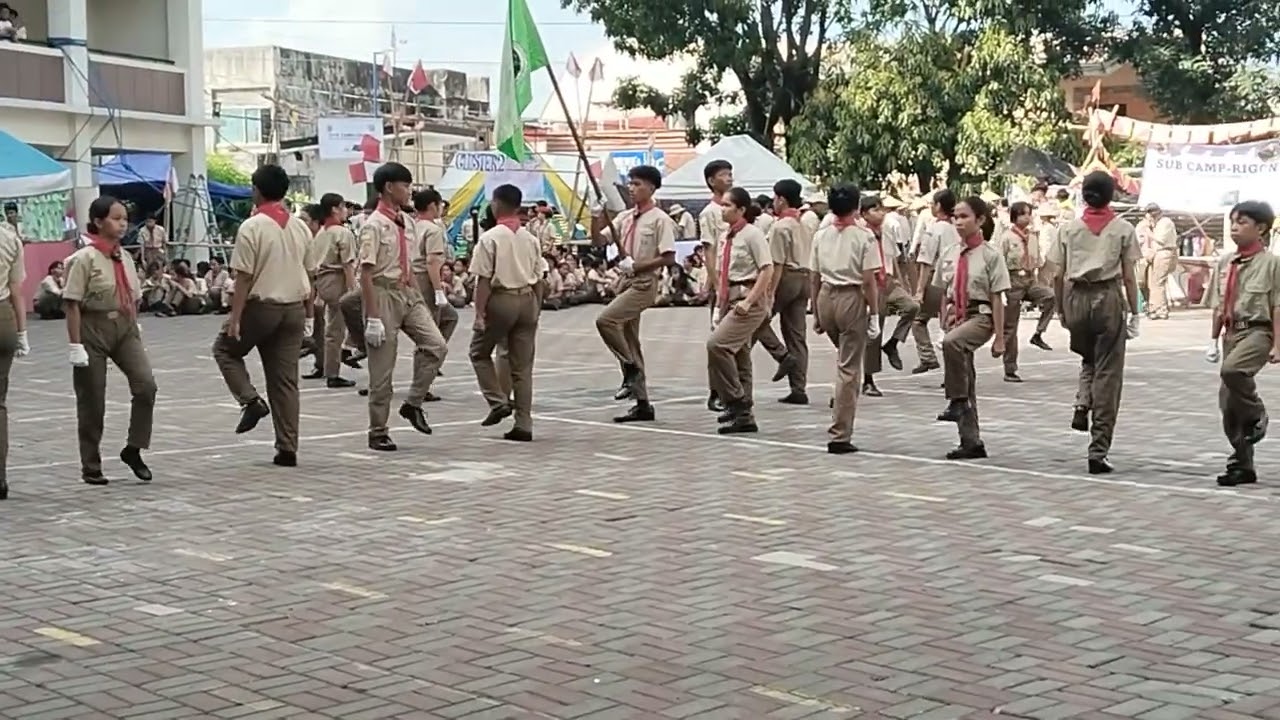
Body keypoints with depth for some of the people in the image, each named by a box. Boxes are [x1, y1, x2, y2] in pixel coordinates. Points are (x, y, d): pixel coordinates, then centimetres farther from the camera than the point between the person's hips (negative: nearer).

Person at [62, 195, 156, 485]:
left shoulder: (125, 257, 7)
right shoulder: (84, 258, -12)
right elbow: (72, 304, -14)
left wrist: (135, 329, 10)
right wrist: (75, 344, -18)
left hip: (124, 327, 5)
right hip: (93, 328, -5)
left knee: (146, 384, -13)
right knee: (91, 400, 4)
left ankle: (133, 450, 4)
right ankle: (91, 467, 17)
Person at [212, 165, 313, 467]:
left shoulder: (252, 227, -12)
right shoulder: (300, 227, 7)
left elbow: (244, 278, -14)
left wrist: (235, 317, -11)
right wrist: (308, 314, 20)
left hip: (261, 306, -5)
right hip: (294, 309, 5)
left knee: (225, 348, 20)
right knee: (286, 380, 8)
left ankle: (250, 400, 0)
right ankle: (287, 449, 7)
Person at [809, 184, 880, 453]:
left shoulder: (821, 236, 6)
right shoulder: (864, 237, -8)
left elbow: (814, 278, 7)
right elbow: (869, 281, -11)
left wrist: (816, 313, 14)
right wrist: (874, 314, -5)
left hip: (826, 297, 5)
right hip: (852, 299, -5)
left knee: (845, 357, 32)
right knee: (849, 367, 2)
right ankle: (840, 436, 4)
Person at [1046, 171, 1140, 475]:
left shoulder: (1069, 228, 4)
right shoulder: (1122, 229, 0)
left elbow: (1058, 276, 3)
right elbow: (1129, 277, -2)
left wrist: (1061, 310, 12)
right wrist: (1134, 313, 4)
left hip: (1077, 298, 2)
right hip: (1108, 297, -2)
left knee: (1089, 359, 27)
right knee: (1108, 372, 3)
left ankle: (1082, 407, -2)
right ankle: (1098, 452, 1)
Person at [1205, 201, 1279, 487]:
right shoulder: (1225, 262, 11)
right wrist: (1213, 340, 14)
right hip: (1232, 332, 6)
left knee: (1232, 370, -35)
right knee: (1227, 399, 5)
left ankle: (1257, 417, -7)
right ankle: (1242, 465, 16)